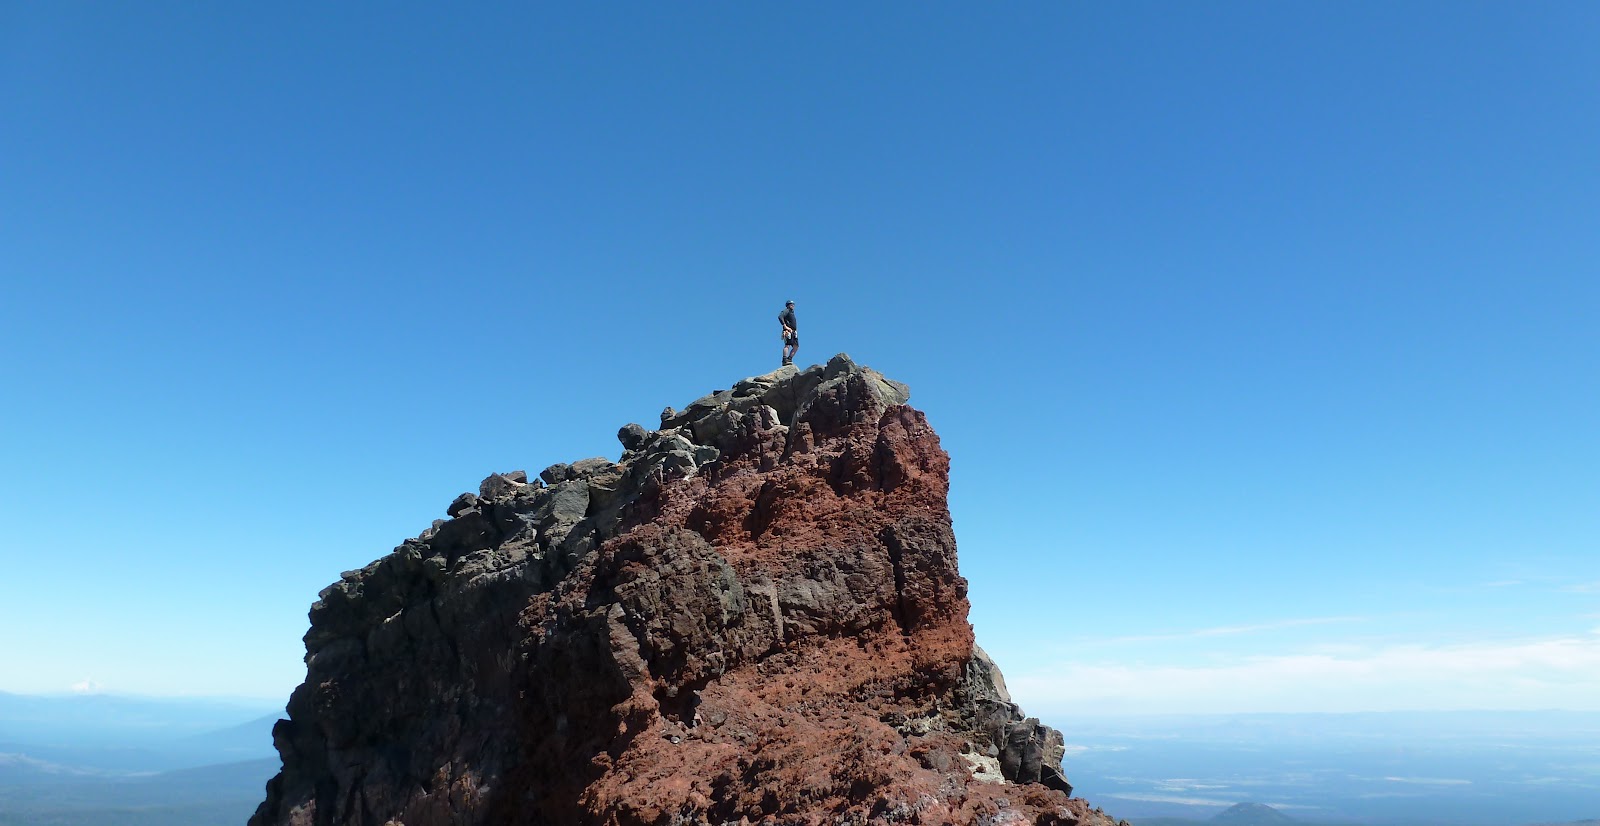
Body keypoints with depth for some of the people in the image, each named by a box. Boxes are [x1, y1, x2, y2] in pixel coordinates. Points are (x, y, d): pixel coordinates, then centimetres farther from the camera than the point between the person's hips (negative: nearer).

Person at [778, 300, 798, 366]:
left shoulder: (792, 312, 28)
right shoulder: (786, 311, 0)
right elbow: (780, 317, -18)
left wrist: (795, 329, 19)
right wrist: (785, 326, -21)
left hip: (793, 332, 10)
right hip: (788, 331, -10)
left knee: (796, 346, 4)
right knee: (787, 345, -17)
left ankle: (789, 359, 5)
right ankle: (785, 360, -22)